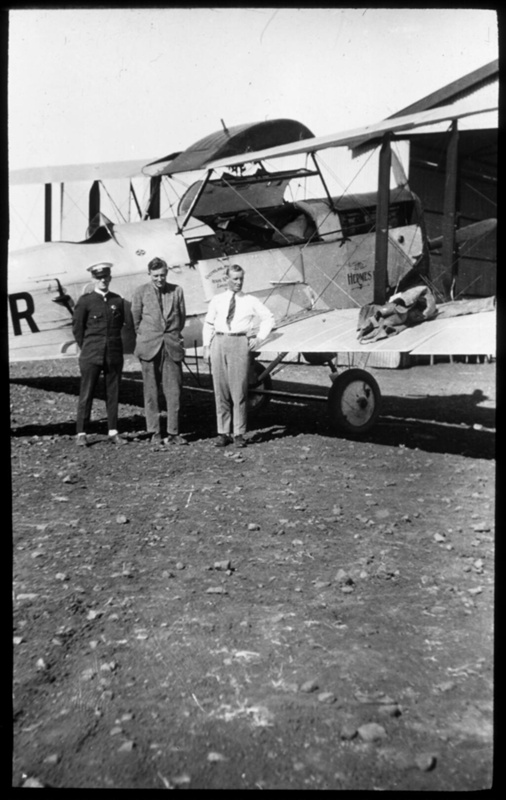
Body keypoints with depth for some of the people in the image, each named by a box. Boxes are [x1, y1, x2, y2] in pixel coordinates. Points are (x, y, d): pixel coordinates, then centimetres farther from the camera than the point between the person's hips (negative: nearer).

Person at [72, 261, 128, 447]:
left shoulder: (118, 301, 6)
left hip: (114, 354, 3)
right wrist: (86, 348, 6)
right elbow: (77, 328, 3)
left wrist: (113, 344, 12)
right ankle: (81, 433, 6)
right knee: (86, 394, 0)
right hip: (91, 356, -3)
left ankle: (113, 432, 12)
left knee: (113, 394, 6)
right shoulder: (85, 301, -2)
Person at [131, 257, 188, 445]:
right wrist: (145, 338, 12)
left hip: (172, 346, 1)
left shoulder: (177, 291, 6)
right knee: (151, 391, 3)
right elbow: (135, 319, 9)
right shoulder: (141, 292, 2)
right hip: (149, 348, -1)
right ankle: (154, 433, 10)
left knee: (174, 391, -2)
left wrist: (173, 335, 13)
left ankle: (173, 433, 5)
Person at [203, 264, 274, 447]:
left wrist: (259, 338, 4)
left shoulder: (250, 301, 5)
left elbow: (268, 318, 13)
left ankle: (239, 434, 4)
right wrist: (206, 346, 7)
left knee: (239, 390, -4)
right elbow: (208, 324, 14)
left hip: (240, 344, -2)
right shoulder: (217, 300, 9)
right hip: (219, 343, 2)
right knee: (221, 390, 4)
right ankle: (223, 433, 11)